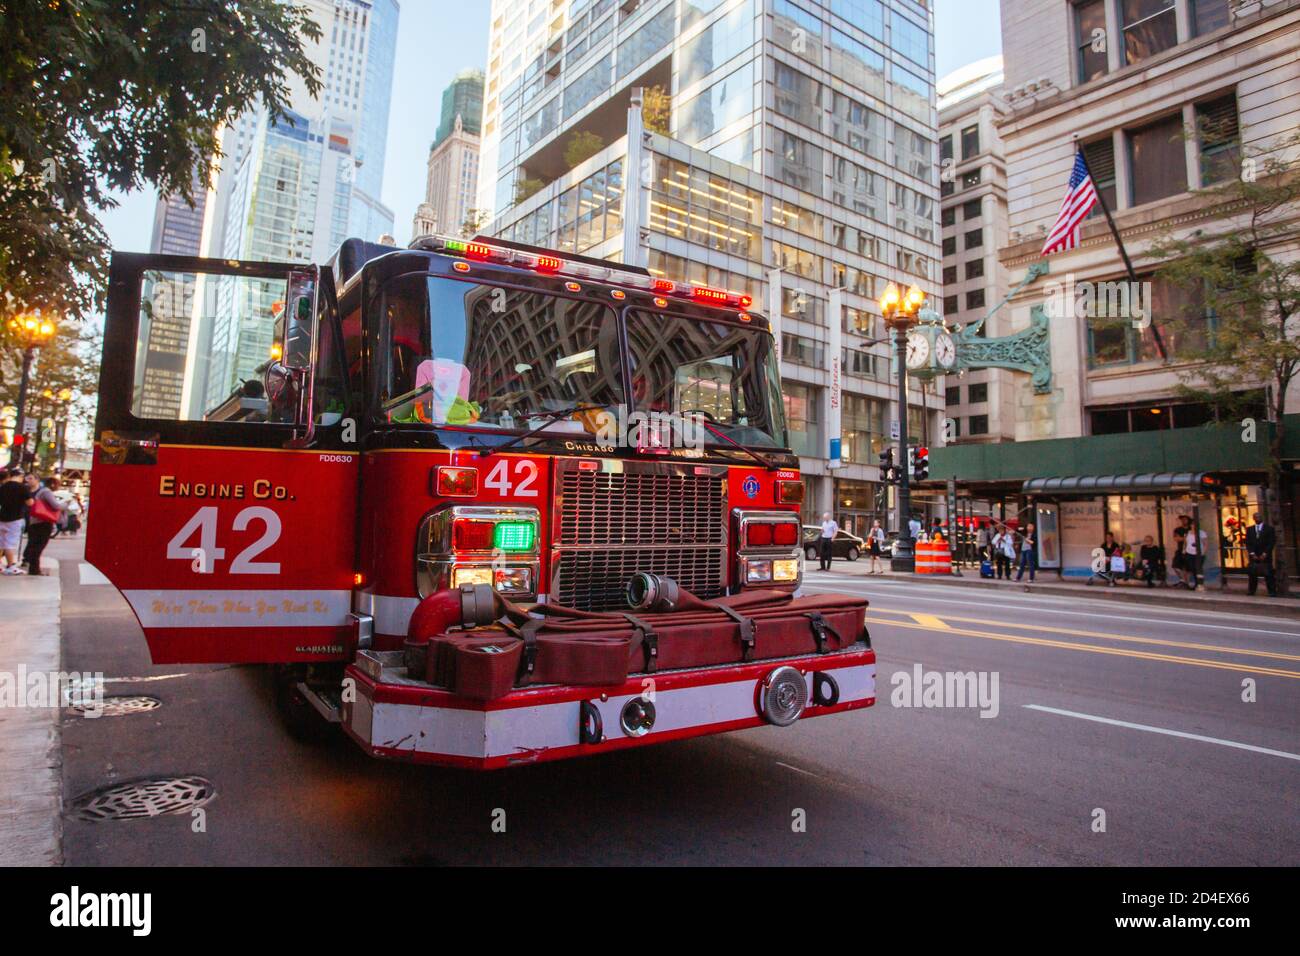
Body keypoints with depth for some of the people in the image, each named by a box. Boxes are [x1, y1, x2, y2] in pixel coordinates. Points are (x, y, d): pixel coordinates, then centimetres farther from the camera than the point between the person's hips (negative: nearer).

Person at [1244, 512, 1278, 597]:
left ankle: (1272, 592, 4)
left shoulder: (1269, 528, 3)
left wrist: (1265, 553, -10)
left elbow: (1272, 542, -2)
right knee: (1252, 574, 1)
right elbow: (1247, 542, 6)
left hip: (1265, 556, -2)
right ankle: (1251, 591, 7)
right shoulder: (1249, 529, 10)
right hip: (1253, 557, 2)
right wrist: (1252, 553, -6)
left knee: (1269, 575, -2)